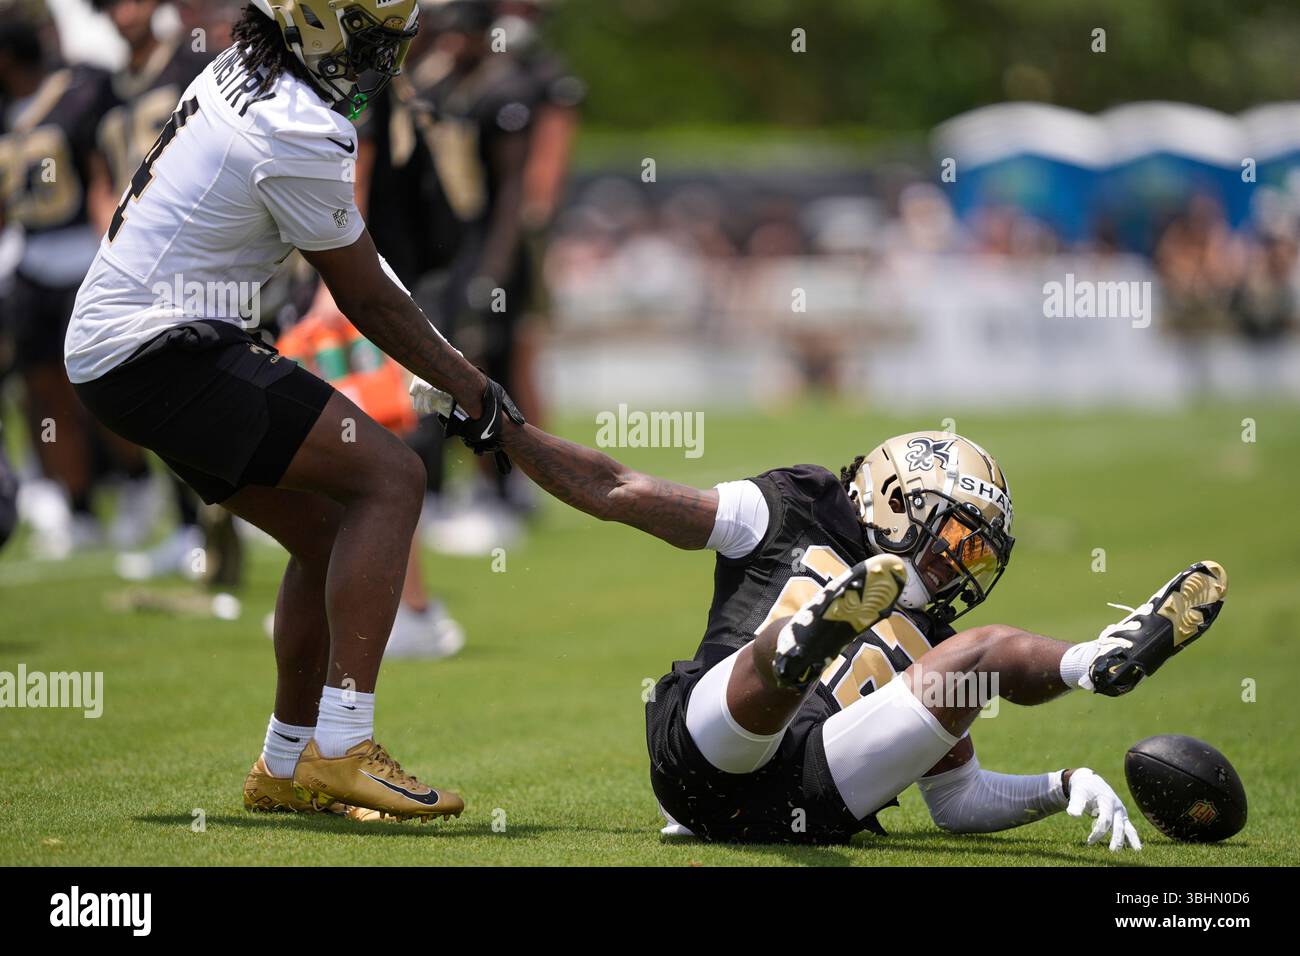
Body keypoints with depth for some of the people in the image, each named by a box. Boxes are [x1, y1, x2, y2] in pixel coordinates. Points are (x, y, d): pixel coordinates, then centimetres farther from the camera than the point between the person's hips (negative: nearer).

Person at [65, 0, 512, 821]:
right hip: (159, 355, -10)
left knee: (328, 534, 15)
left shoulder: (238, 74, 11)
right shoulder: (300, 136, -19)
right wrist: (469, 386, 7)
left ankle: (286, 766, 23)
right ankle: (341, 747, -20)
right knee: (390, 479, -14)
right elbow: (367, 300, -6)